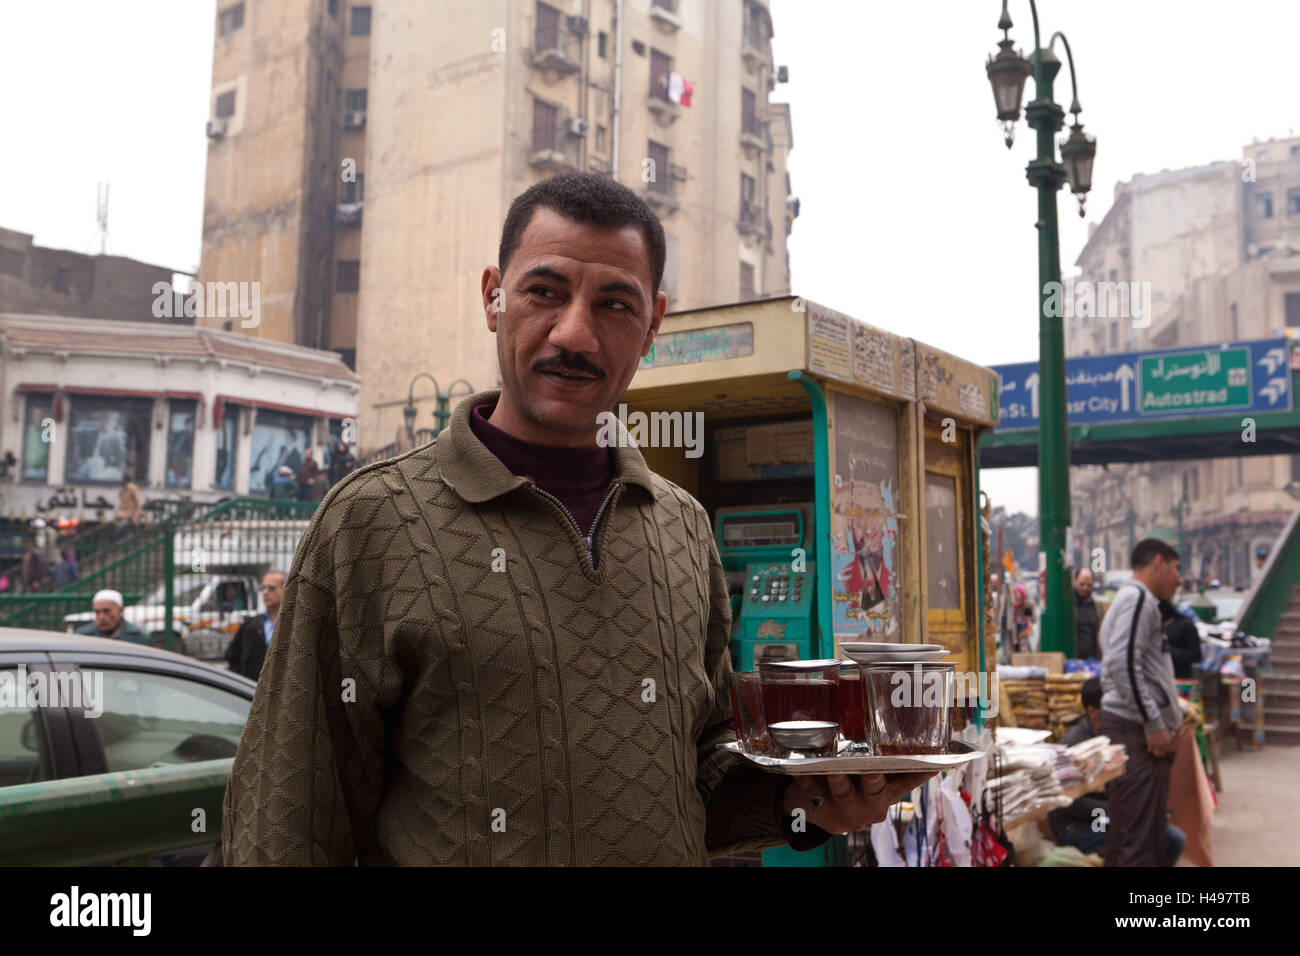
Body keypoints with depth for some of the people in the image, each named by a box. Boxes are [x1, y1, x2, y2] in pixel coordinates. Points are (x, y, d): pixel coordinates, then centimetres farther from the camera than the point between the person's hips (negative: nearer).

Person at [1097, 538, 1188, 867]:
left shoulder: (1134, 600, 23)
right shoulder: (1138, 598, -10)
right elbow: (1122, 665, -22)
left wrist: (1171, 718, 19)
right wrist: (1154, 724, -19)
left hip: (1141, 731, 10)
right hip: (1137, 730, -10)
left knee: (1124, 834, 13)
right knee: (1142, 839, -10)